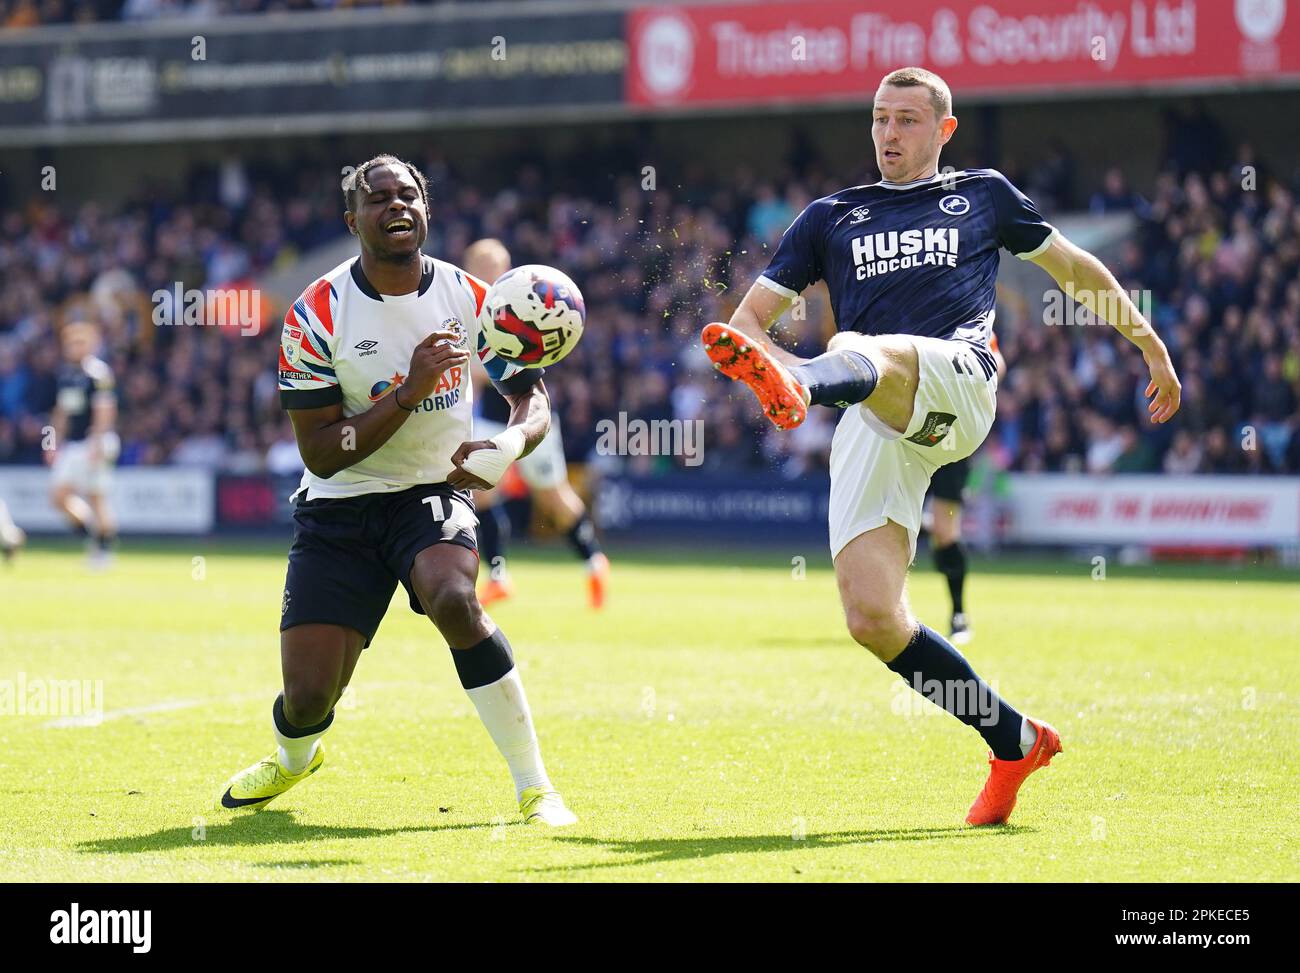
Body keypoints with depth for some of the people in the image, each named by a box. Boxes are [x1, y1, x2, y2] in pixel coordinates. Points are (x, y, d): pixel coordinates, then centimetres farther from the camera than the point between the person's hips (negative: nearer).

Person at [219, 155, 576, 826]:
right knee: (307, 698, -8)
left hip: (432, 493, 0)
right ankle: (293, 758, 34)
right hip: (338, 506, 0)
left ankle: (534, 787, -21)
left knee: (453, 600, -34)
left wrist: (507, 444, -25)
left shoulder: (471, 299, -6)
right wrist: (411, 390, -26)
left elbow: (533, 399, -1)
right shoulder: (316, 314, -12)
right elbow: (320, 452, -14)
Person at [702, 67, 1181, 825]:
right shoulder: (831, 217, 28)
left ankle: (794, 386, -77)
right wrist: (751, 333, -1)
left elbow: (1075, 267, 36)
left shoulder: (983, 194, 24)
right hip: (872, 428, 3)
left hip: (954, 380, -3)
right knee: (872, 619, -12)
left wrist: (1151, 345, 38)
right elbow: (749, 317, 24)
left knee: (864, 351, -39)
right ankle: (1016, 742, 4)